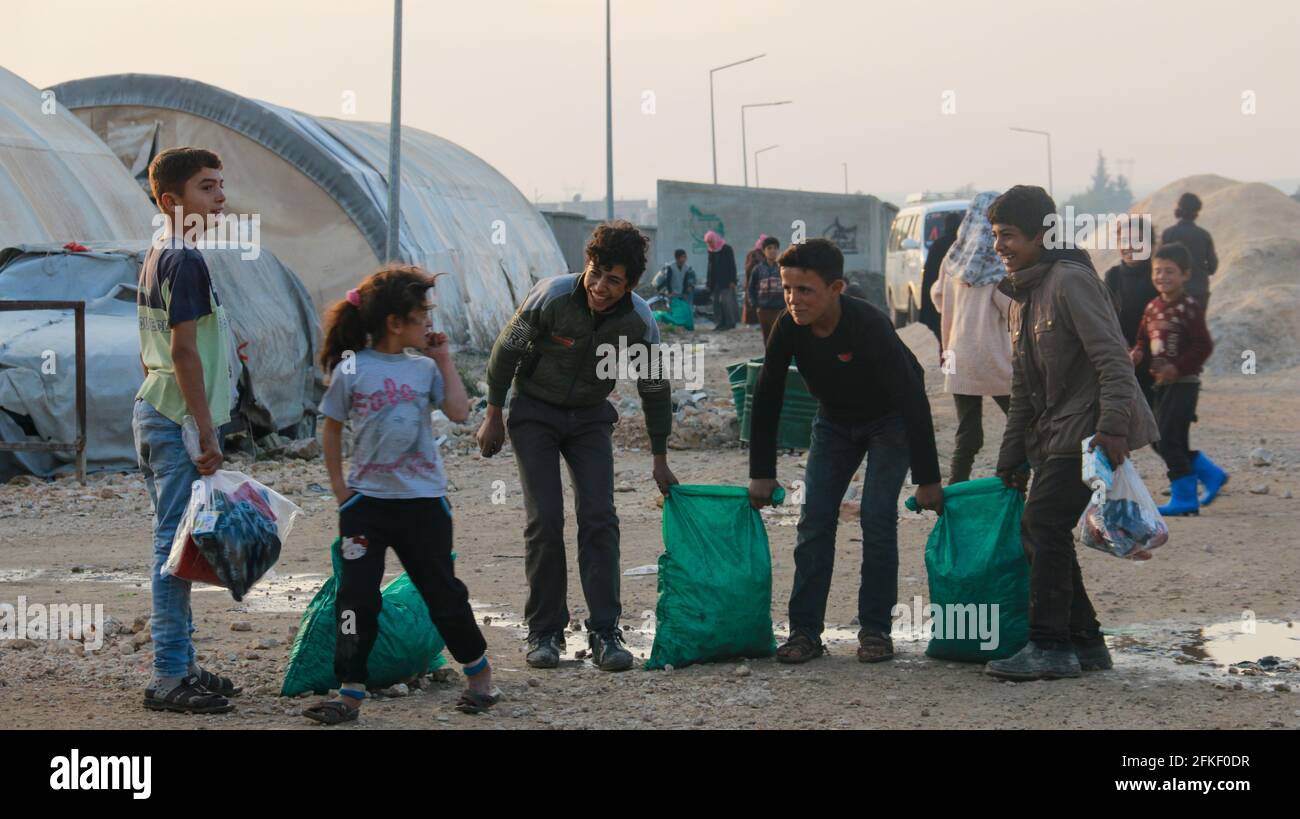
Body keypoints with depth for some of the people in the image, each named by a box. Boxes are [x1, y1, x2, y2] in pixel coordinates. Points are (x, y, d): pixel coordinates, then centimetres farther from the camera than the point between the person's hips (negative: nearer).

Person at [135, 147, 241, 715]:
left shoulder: (157, 256, 15)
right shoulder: (185, 260, -15)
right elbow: (184, 352, -20)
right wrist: (207, 431, -18)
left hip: (154, 412, 10)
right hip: (177, 421, -10)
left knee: (172, 543, 13)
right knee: (176, 545, -7)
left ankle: (180, 667, 20)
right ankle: (169, 678, -4)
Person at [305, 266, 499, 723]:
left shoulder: (424, 368, 2)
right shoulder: (350, 370, -4)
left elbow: (459, 412, -9)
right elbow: (332, 431, 5)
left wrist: (443, 359, -4)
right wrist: (339, 488, 0)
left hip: (423, 500, 1)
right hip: (366, 501, -1)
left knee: (443, 592, 9)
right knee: (357, 596, -3)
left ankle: (480, 675, 26)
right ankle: (350, 694, 3)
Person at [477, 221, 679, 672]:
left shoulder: (639, 322, -17)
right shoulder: (551, 296, -25)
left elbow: (654, 389, -1)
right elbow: (506, 350, -9)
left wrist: (660, 458, 5)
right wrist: (494, 416, -4)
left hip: (590, 416, 2)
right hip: (534, 413, -2)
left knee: (599, 517, -10)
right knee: (545, 520, -10)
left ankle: (605, 632, -5)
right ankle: (544, 631, 2)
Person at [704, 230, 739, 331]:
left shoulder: (727, 249, -6)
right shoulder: (711, 251, 11)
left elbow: (732, 266, -9)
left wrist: (732, 281, -16)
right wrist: (709, 282, 9)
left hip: (726, 281, -6)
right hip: (716, 281, 6)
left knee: (726, 301, -10)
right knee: (716, 302, 1)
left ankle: (730, 323, -5)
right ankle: (719, 323, 4)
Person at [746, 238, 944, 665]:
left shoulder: (869, 325, -35)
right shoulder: (788, 328, -21)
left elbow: (912, 399, -31)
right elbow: (766, 398, -9)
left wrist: (927, 480, -29)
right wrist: (761, 474, -9)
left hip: (891, 420, -4)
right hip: (834, 421, 4)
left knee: (877, 518, -13)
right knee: (814, 518, -4)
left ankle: (876, 630, -2)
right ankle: (805, 630, 0)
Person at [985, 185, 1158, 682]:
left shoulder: (1070, 281, -12)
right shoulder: (1022, 297, 17)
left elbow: (1112, 358, -20)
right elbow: (1023, 389, 22)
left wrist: (1112, 426, -29)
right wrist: (1011, 458, 19)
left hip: (1090, 431, -9)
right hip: (1055, 436, 9)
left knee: (1044, 526, -14)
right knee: (1041, 530, 6)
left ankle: (1050, 648, -10)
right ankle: (1084, 644, 14)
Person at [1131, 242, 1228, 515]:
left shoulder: (1188, 307, -13)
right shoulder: (1153, 307, 10)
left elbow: (1203, 346, -15)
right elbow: (1144, 341, 17)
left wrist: (1177, 367, -23)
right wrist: (1138, 354, -4)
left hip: (1183, 383, -8)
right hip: (1161, 383, 8)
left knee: (1169, 440, -9)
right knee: (1160, 440, 13)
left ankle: (1184, 497, 1)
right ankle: (1211, 474, 29)